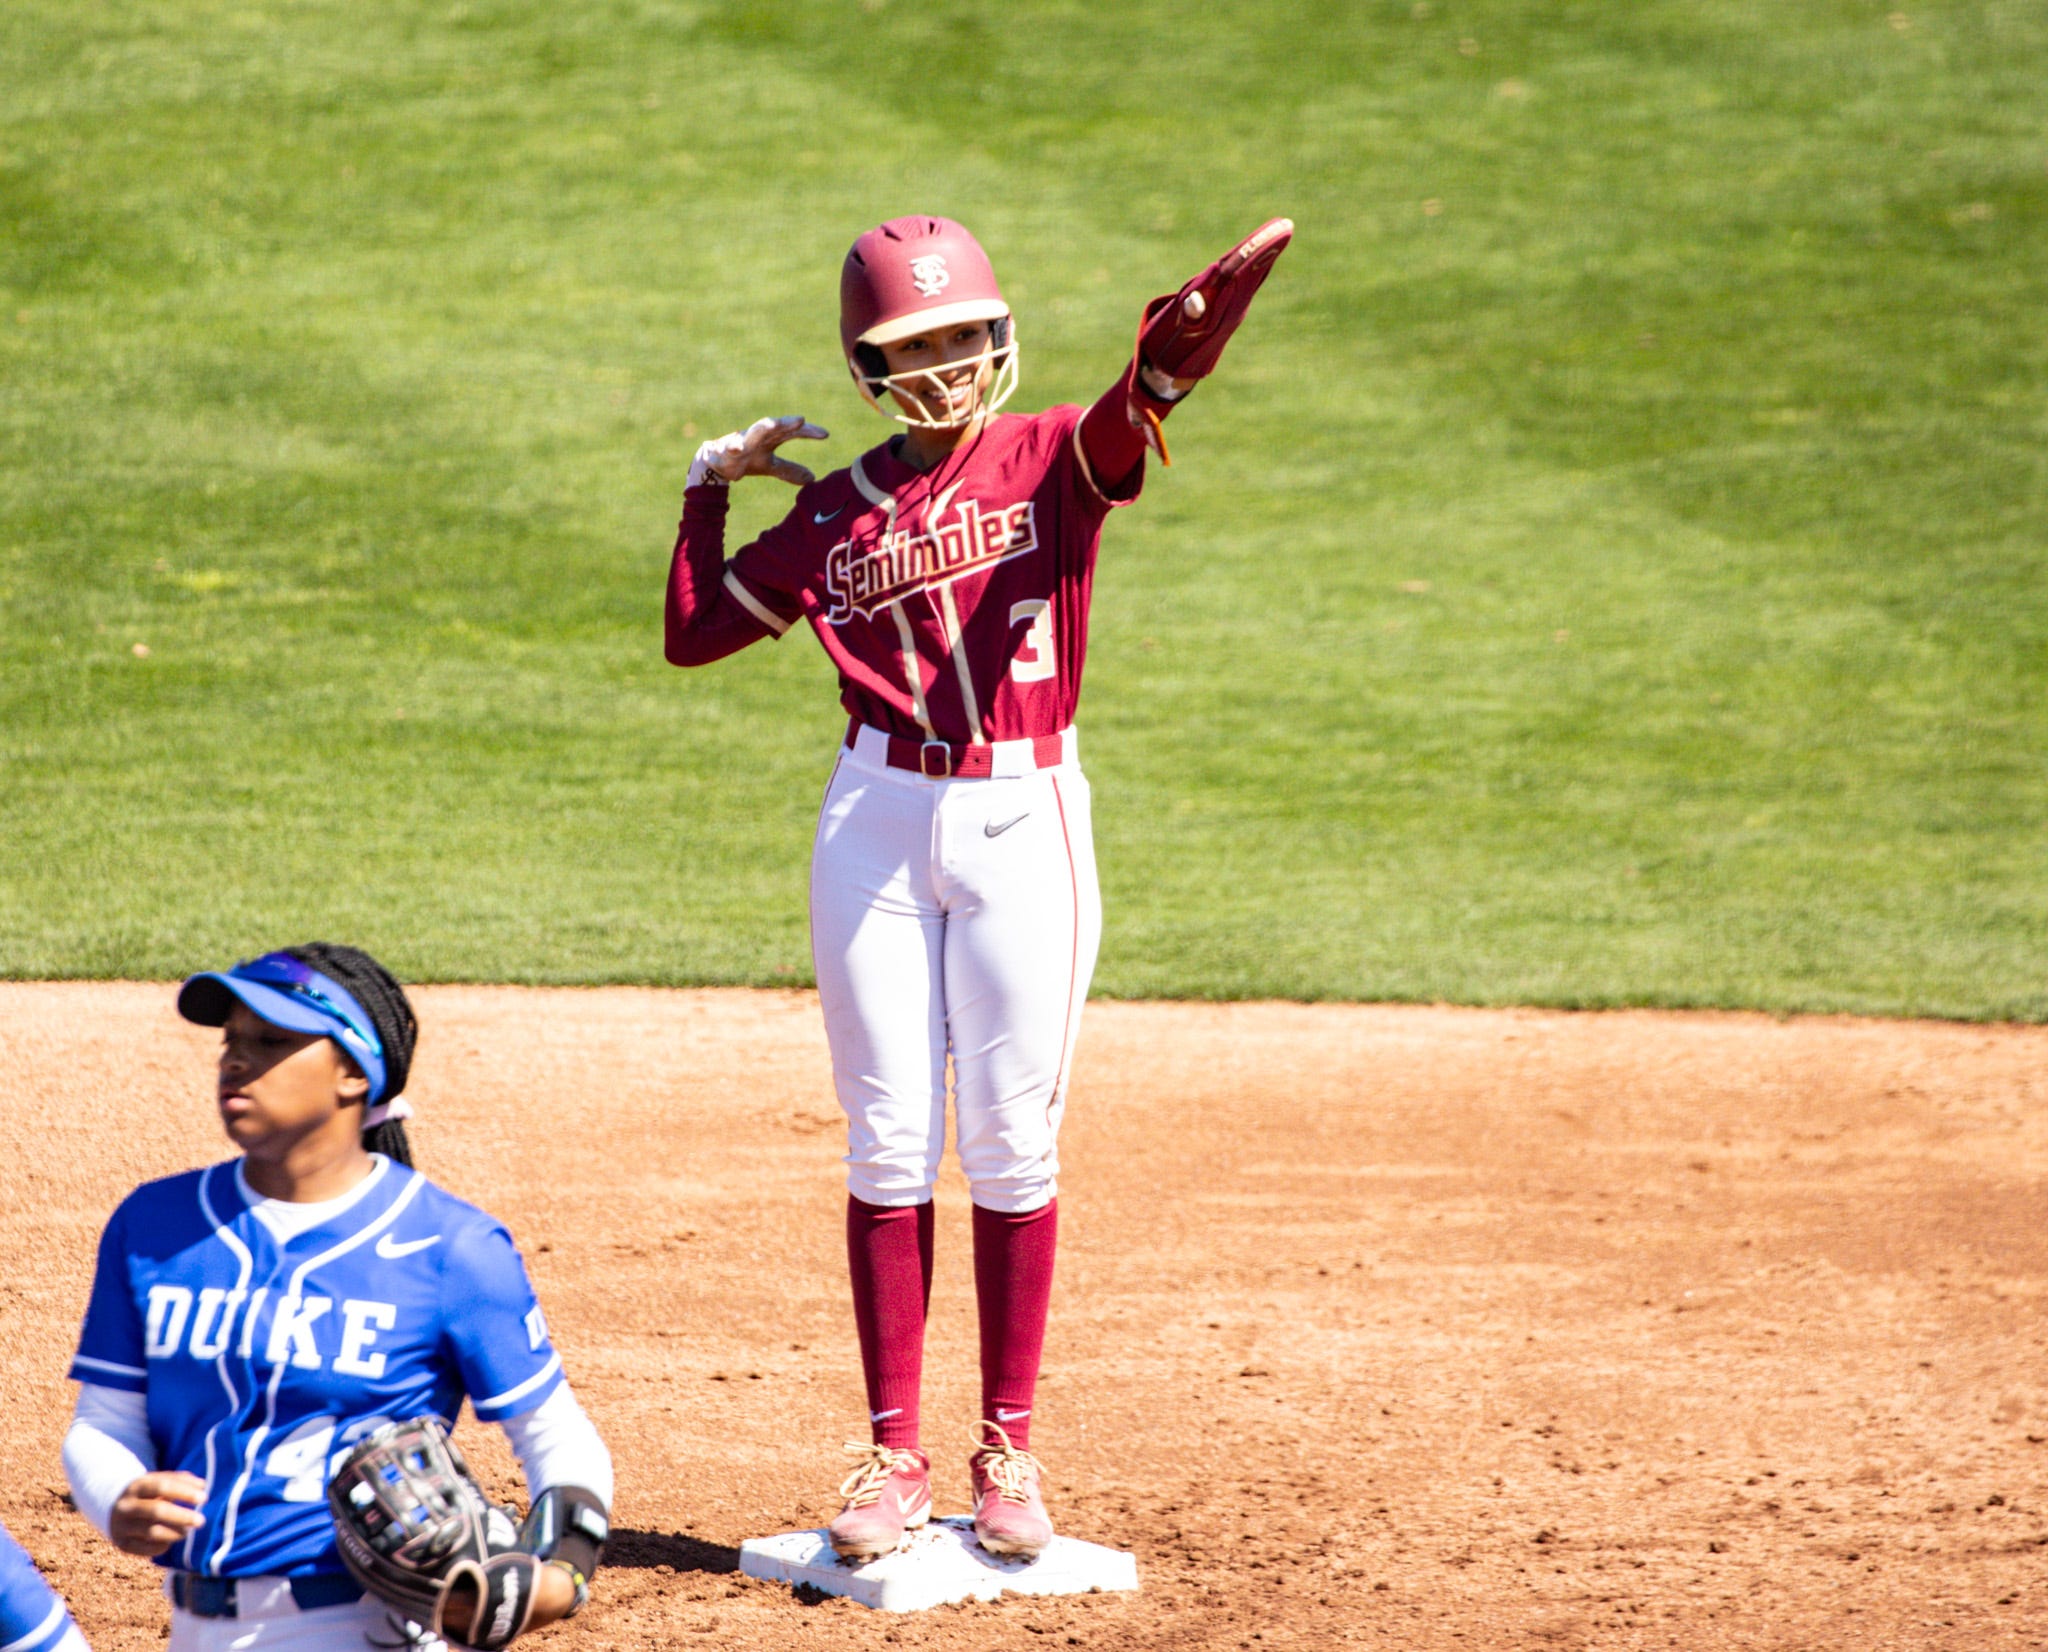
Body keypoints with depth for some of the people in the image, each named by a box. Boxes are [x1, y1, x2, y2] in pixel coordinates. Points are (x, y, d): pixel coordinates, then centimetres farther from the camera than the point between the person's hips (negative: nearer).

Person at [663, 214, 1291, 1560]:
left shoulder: (1055, 460, 0)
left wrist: (1202, 312, -43)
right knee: (890, 1141, 3)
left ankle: (1009, 1449, 12)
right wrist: (712, 486, 6)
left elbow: (1148, 392, -22)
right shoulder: (835, 512, 8)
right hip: (880, 823, 2)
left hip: (1024, 820, -2)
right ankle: (895, 1453, 9)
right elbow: (694, 634, 12)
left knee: (1012, 1144, 2)